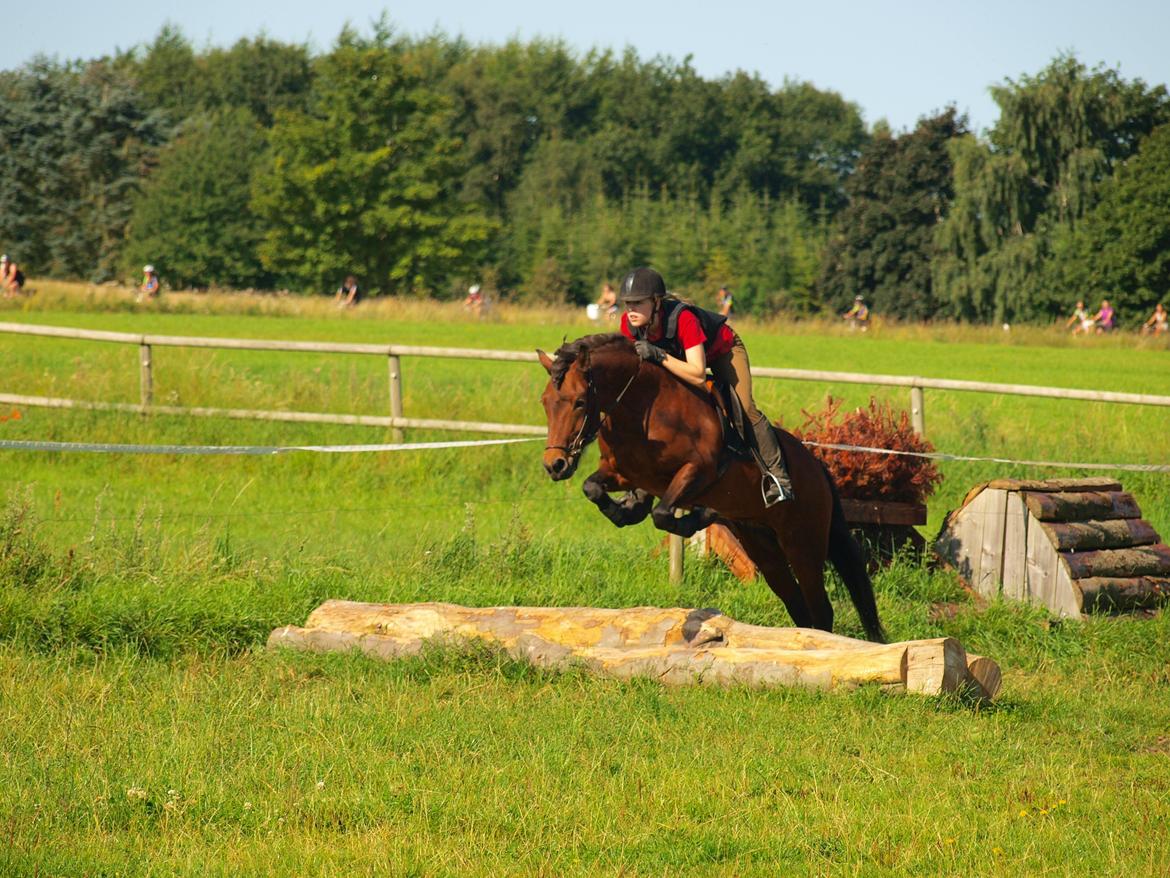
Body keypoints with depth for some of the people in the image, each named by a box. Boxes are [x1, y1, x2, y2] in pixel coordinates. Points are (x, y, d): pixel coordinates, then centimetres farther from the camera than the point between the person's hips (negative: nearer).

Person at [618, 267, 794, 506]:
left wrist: (660, 356, -56)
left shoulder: (682, 318, -43)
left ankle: (777, 475, -12)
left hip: (723, 349, -6)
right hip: (678, 354, 6)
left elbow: (698, 375, -48)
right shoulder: (629, 322, -27)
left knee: (744, 408, -22)